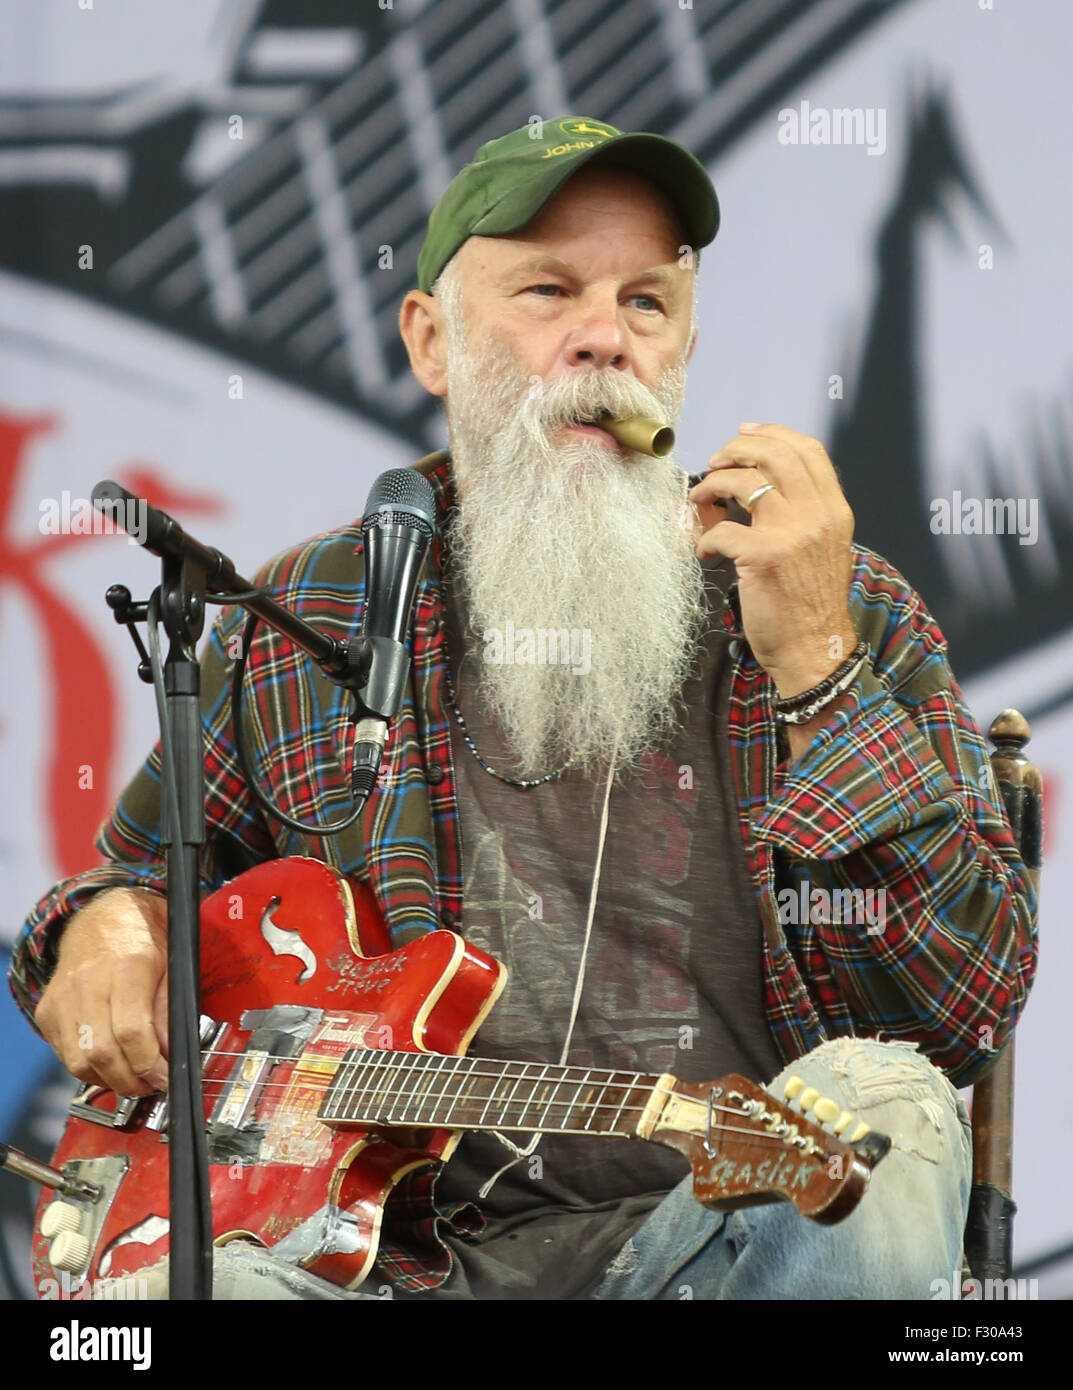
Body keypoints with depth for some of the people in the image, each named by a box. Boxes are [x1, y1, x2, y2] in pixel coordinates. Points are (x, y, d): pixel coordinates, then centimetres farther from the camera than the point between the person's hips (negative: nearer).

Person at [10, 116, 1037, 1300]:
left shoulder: (854, 613, 7)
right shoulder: (303, 619, 12)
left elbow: (971, 1014, -4)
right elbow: (145, 873, 28)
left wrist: (814, 669, -12)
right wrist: (105, 928, 3)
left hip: (725, 1235, 0)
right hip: (388, 1249, 0)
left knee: (880, 1120, -33)